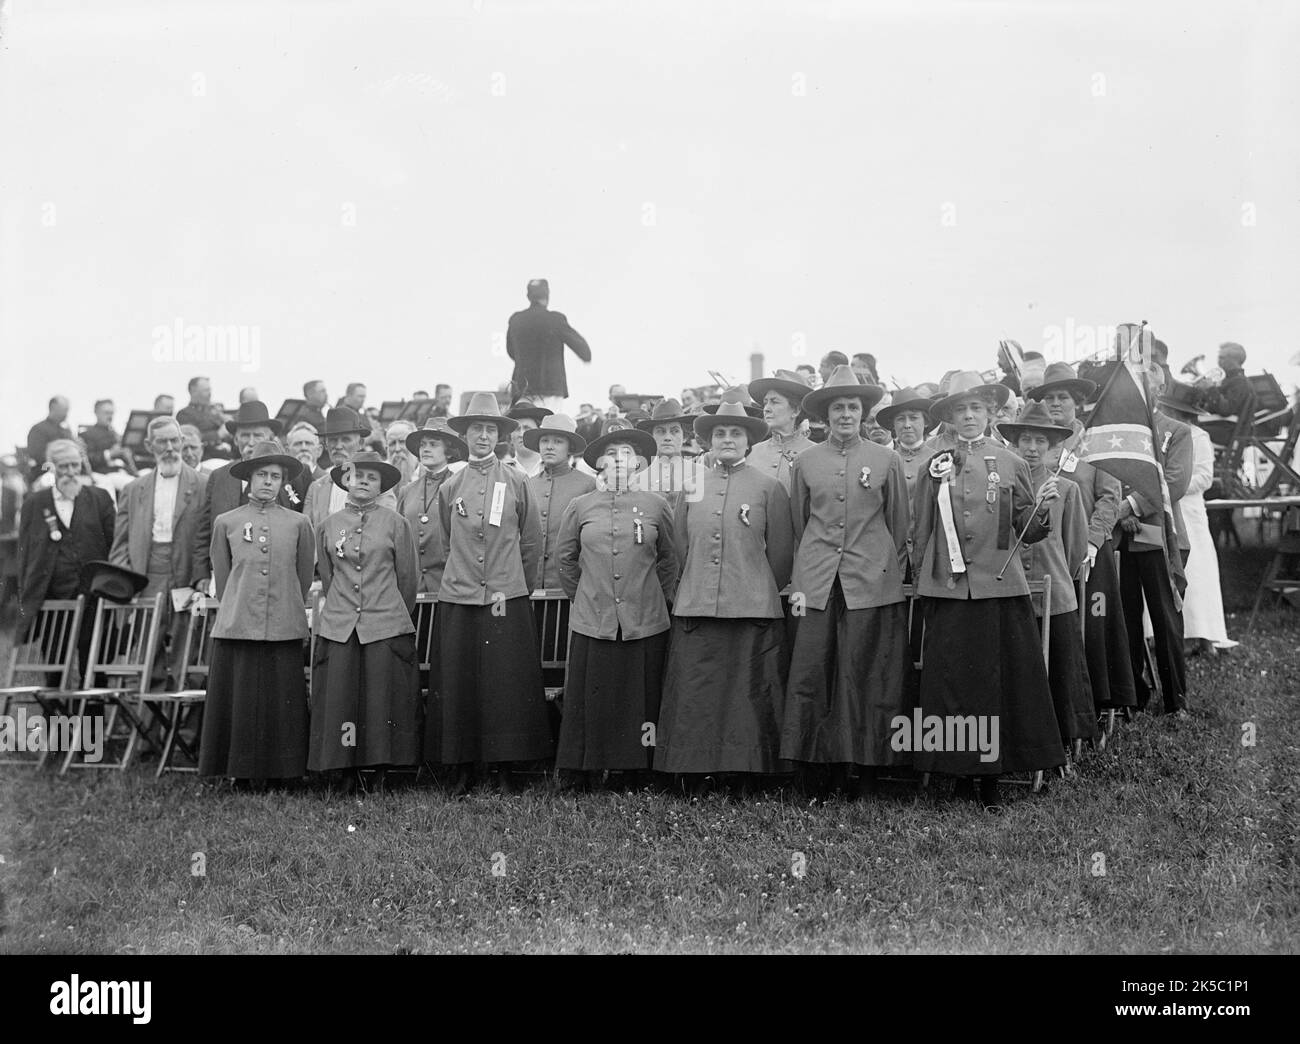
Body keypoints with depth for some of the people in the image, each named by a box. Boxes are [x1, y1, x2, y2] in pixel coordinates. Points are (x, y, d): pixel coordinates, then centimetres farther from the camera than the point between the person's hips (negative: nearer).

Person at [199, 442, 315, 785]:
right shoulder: (226, 522, 8)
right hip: (236, 626, 0)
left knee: (282, 702, -1)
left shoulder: (298, 523, 8)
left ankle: (281, 771, 7)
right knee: (240, 700, 0)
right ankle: (242, 771, 8)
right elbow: (222, 578, 15)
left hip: (284, 628, 0)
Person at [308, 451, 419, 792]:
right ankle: (348, 773, 8)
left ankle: (383, 772, 6)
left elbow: (408, 578, 9)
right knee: (340, 698, 0)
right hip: (339, 627, 2)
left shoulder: (395, 523, 2)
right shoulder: (329, 526, 8)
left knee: (383, 698, -2)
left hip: (387, 627, -2)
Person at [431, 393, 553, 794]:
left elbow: (532, 543, 10)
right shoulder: (449, 488, 8)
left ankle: (506, 766, 9)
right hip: (458, 601, 1)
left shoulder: (517, 482, 3)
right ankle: (462, 768, 12)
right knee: (459, 687, 2)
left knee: (508, 686, -1)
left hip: (507, 602, -1)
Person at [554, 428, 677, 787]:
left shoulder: (656, 505, 6)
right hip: (593, 621, 0)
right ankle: (578, 776, 8)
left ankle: (637, 773, 11)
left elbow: (669, 559, 15)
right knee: (590, 701, 1)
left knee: (640, 700, 2)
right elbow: (566, 557, 17)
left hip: (645, 623, 0)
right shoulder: (580, 506, 6)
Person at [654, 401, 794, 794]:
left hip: (753, 613, -2)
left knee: (750, 698, -2)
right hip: (695, 612, 2)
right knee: (695, 700, 0)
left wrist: (761, 596, 9)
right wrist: (691, 593, 14)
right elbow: (681, 550, 16)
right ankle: (696, 780, 6)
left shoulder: (769, 488, 5)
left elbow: (780, 554, 6)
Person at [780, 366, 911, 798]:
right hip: (817, 583, 1)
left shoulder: (886, 460, 6)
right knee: (810, 673, -4)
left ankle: (867, 765, 6)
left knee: (867, 674, -1)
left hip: (872, 582, -1)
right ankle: (819, 759, 5)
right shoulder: (804, 463, 9)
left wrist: (894, 573, 10)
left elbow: (900, 524, 10)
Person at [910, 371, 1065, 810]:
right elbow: (920, 530, 14)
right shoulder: (935, 466, 8)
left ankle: (991, 775, 7)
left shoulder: (1010, 463, 8)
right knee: (952, 680, 0)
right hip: (947, 590, 0)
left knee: (999, 679, 0)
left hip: (1000, 587, 0)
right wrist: (921, 579, 11)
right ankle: (959, 768, 10)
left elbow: (1027, 531, 8)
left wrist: (1042, 507, -10)